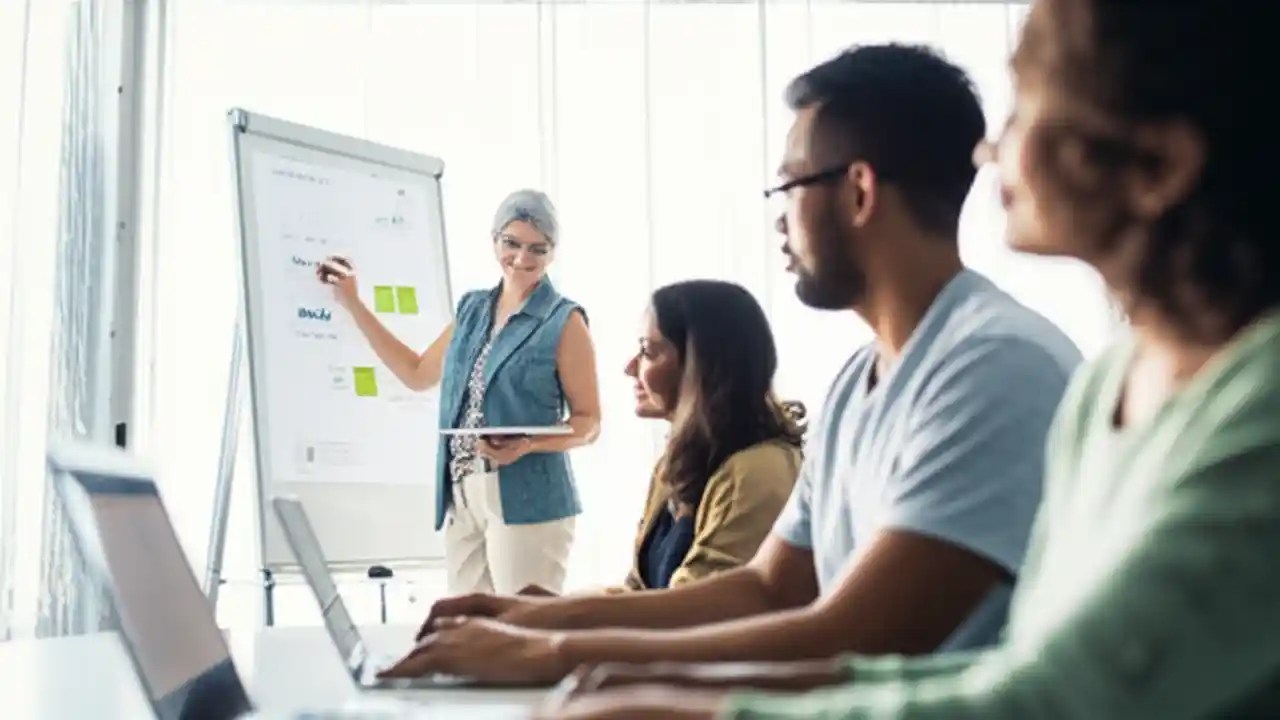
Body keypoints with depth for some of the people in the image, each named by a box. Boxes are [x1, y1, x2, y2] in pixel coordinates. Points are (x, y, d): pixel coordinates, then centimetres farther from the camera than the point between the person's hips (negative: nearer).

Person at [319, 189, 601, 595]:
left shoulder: (563, 322, -5)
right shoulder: (473, 309, 13)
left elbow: (589, 422, -4)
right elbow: (418, 373, 21)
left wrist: (527, 446, -22)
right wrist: (352, 304, 21)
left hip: (527, 498, -6)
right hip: (462, 496, 6)